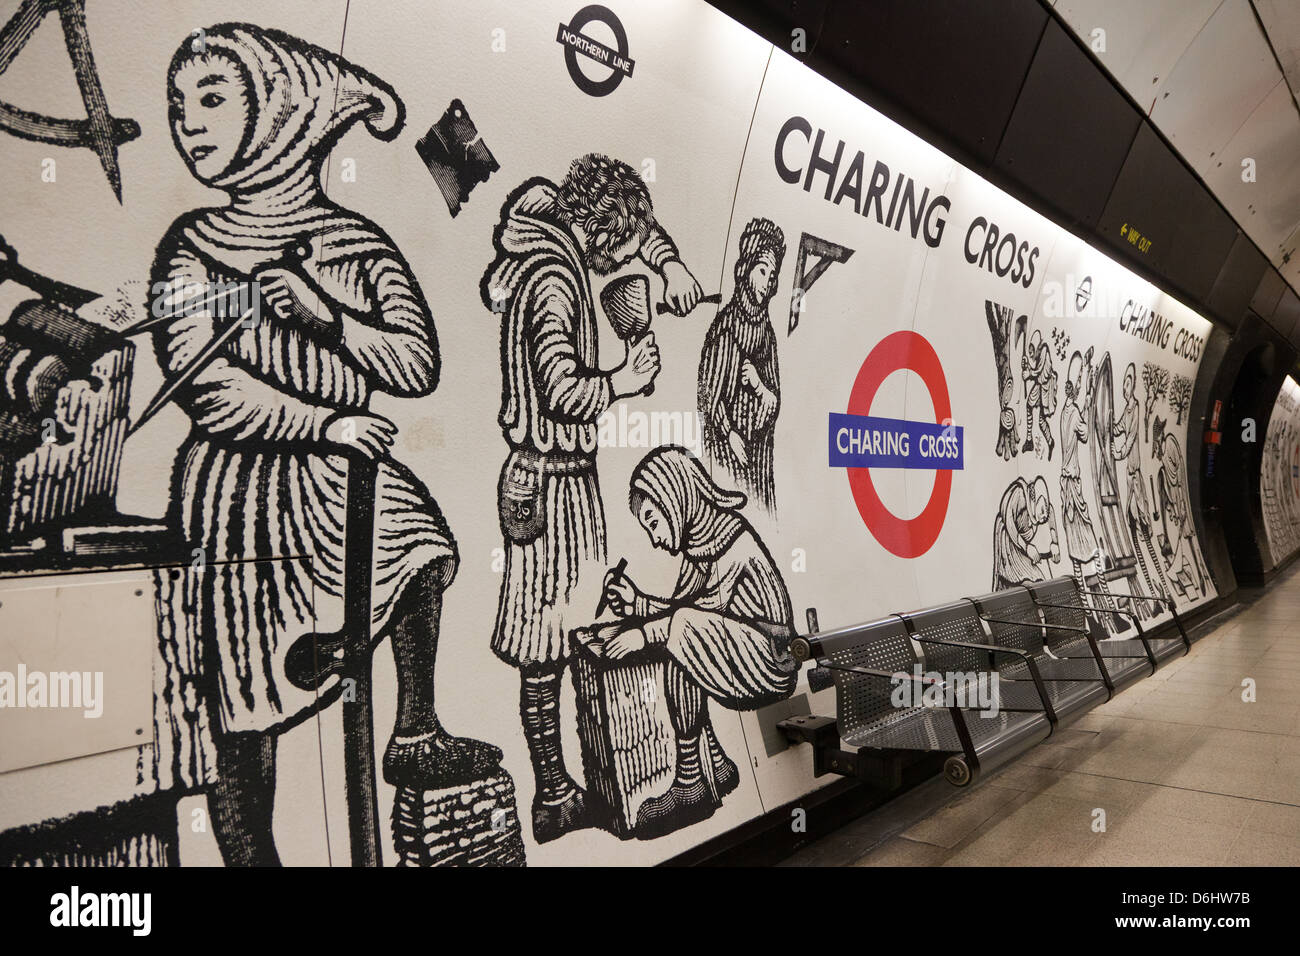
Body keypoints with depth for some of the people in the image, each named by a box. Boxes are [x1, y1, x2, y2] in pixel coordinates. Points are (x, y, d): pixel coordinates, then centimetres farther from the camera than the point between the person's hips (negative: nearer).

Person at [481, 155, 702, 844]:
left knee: (565, 632, 16)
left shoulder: (555, 248, 11)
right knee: (545, 645, 1)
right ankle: (553, 800, 15)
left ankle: (559, 786, 31)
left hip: (562, 471, 10)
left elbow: (640, 229, 29)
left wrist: (668, 263, 11)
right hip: (552, 480, -10)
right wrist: (621, 383, -12)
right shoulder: (551, 277, -18)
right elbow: (562, 391, -28)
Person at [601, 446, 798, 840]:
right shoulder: (699, 544, 7)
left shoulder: (734, 539, -18)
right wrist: (634, 601, -8)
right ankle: (716, 767, 2)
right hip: (736, 662, 9)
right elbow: (677, 605, 8)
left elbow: (714, 607, -26)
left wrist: (645, 633, -26)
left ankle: (690, 784, -18)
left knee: (681, 629, -24)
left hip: (768, 669, -9)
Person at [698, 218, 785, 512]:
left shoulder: (767, 329, 12)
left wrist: (759, 385, -7)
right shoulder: (725, 324, -8)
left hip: (759, 447, 6)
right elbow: (709, 393, -9)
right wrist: (730, 435, -16)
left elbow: (775, 402, 12)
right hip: (726, 442, -6)